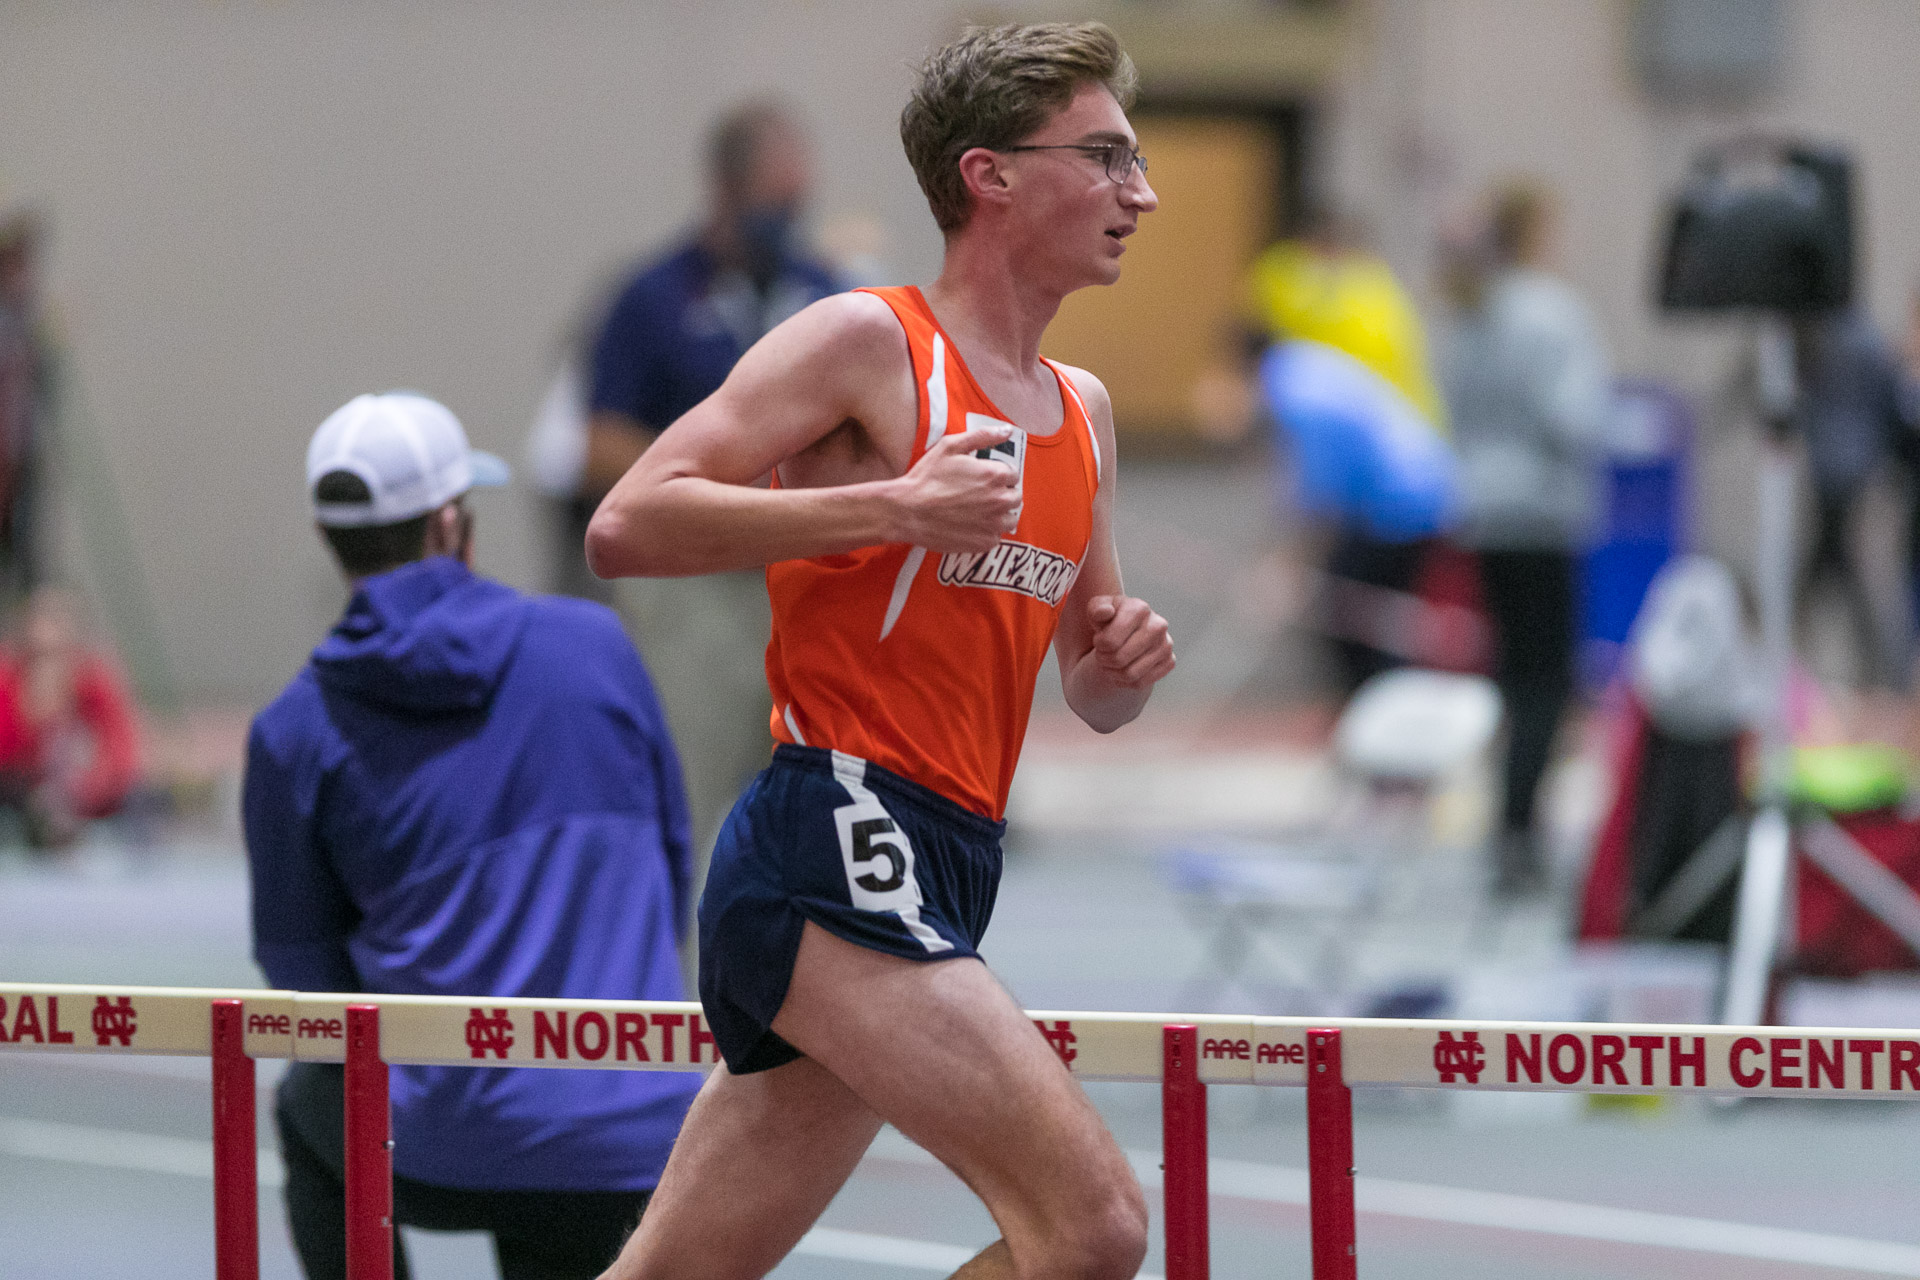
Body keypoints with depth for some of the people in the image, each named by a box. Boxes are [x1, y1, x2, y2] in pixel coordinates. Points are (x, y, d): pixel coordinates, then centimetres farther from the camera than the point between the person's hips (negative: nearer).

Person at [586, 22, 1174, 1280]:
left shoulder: (1081, 410, 20)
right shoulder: (868, 345, -5)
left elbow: (1096, 698, 29)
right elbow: (627, 524, -13)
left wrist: (1126, 659, 5)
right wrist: (891, 506, -19)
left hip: (930, 880, 9)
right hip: (836, 850, -9)